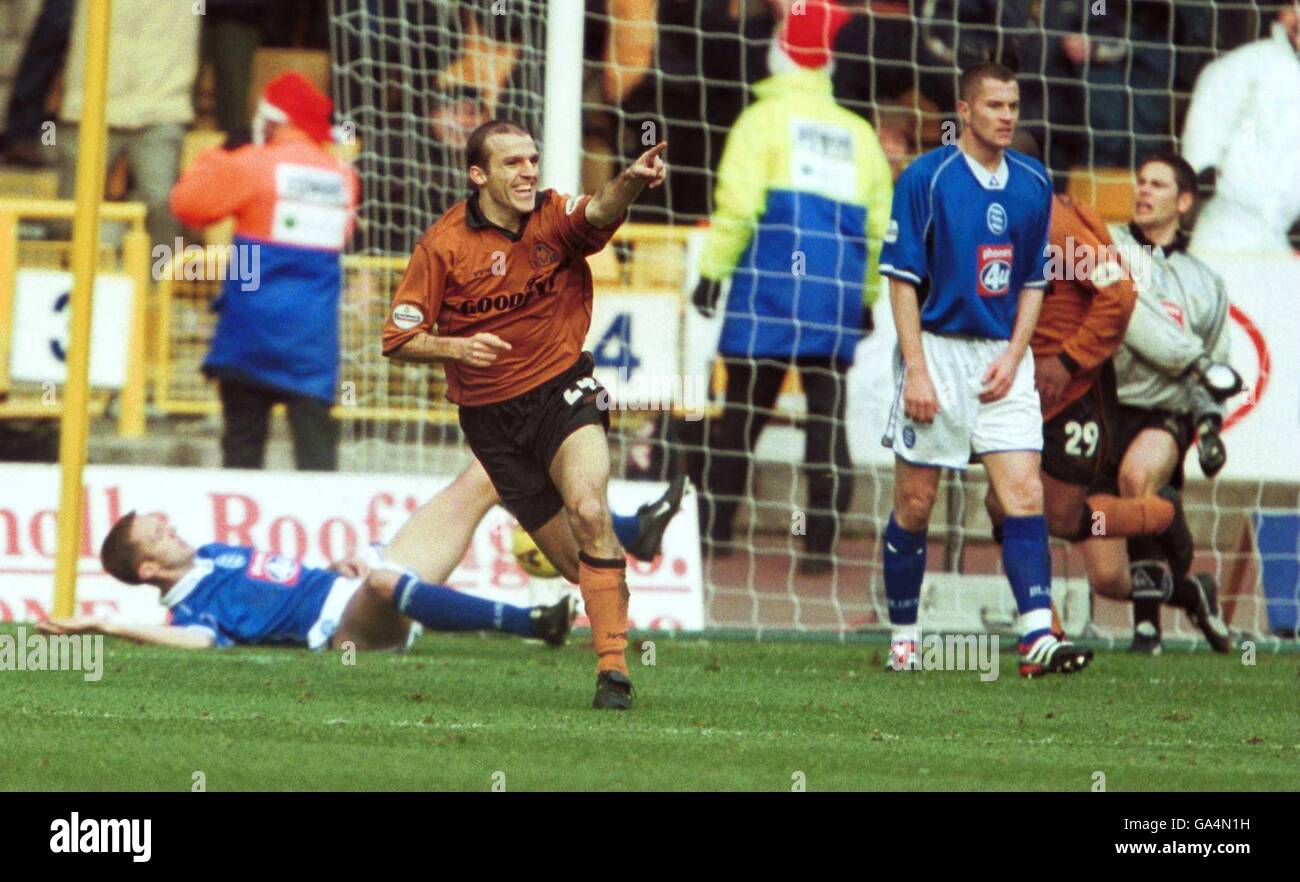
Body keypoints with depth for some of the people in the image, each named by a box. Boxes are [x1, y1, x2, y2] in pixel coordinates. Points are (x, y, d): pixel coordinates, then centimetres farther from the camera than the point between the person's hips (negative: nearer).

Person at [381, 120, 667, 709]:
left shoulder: (555, 218, -6)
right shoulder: (443, 245, -7)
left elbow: (599, 212, -31)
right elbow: (398, 340, -4)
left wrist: (631, 181, -52)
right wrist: (454, 347, -23)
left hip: (563, 389, -1)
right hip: (489, 413, 1)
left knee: (589, 513, -24)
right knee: (560, 546, 3)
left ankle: (613, 668, -24)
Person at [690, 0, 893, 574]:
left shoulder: (765, 118, 1)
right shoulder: (859, 134, 14)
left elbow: (738, 204, -9)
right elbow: (880, 225, 14)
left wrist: (713, 272, -4)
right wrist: (868, 297, 22)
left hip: (770, 285, -3)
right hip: (839, 295, 3)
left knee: (745, 405, 2)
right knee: (829, 416, 2)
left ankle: (714, 529, 3)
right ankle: (822, 542, -2)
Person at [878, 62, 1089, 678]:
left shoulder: (1033, 183, 8)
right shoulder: (925, 178, -7)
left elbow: (1034, 281, 14)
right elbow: (902, 280, -7)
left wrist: (1013, 356, -1)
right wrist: (916, 369, -13)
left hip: (1002, 359, 3)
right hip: (937, 351, -3)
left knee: (1024, 494, -10)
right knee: (914, 505, 3)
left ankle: (1037, 637, -16)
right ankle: (903, 638, 17)